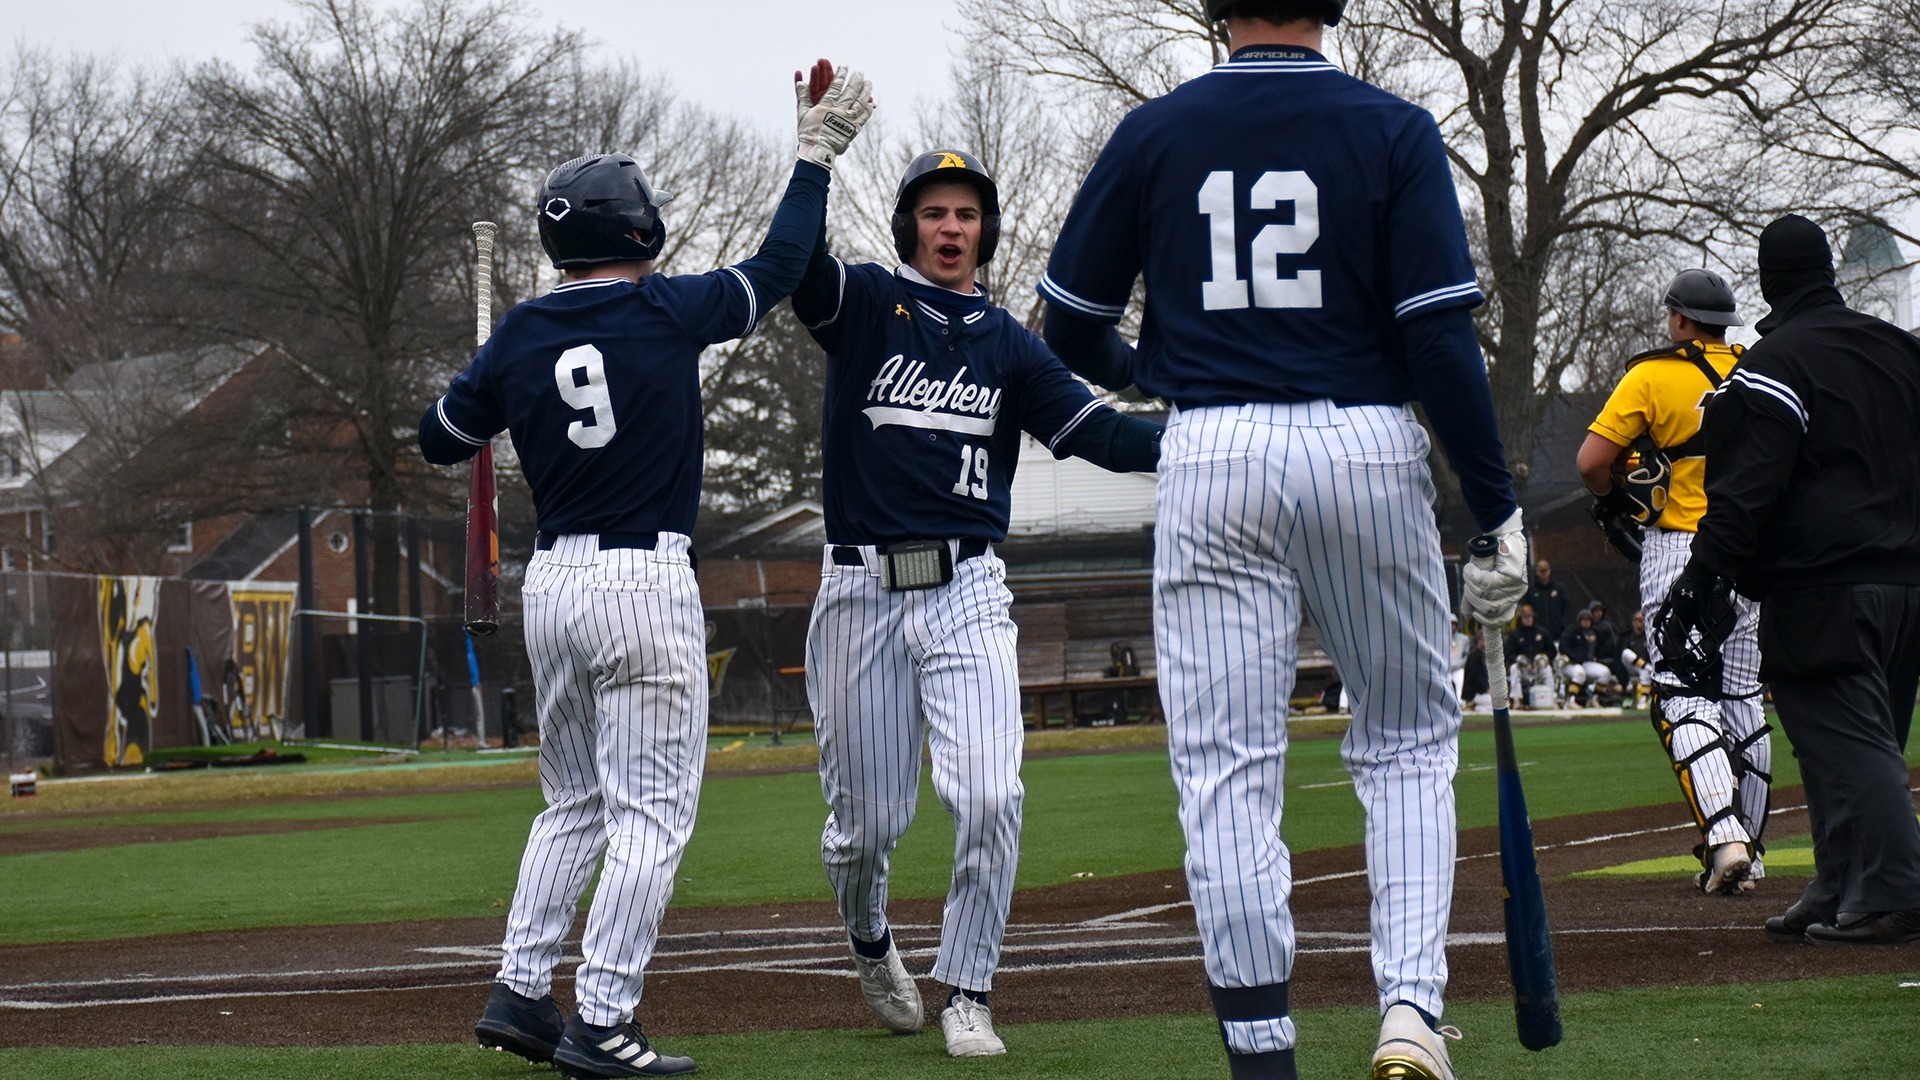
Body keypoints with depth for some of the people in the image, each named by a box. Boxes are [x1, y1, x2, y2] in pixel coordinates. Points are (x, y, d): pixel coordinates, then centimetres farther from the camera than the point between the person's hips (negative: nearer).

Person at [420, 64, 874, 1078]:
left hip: (551, 584, 6)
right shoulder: (665, 312, -6)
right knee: (650, 809, -3)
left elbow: (439, 439, 13)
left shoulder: (518, 337, 5)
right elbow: (778, 266, 5)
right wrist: (817, 153, 15)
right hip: (646, 585, -6)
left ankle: (519, 990, 15)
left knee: (575, 801, 19)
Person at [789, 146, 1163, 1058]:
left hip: (967, 592, 1)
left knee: (989, 797, -16)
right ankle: (869, 943, 38)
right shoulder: (863, 305, 4)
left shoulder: (1010, 347, 11)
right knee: (868, 818, 6)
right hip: (861, 594, -1)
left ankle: (967, 993, -1)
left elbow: (1102, 435, 2)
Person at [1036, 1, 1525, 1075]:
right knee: (1408, 741, 14)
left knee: (1228, 770, 2)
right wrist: (1499, 510, -3)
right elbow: (1442, 338, -7)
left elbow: (1072, 329, 10)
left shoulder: (1154, 132, 4)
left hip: (1214, 460, 0)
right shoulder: (1394, 130, 0)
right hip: (1368, 451, 0)